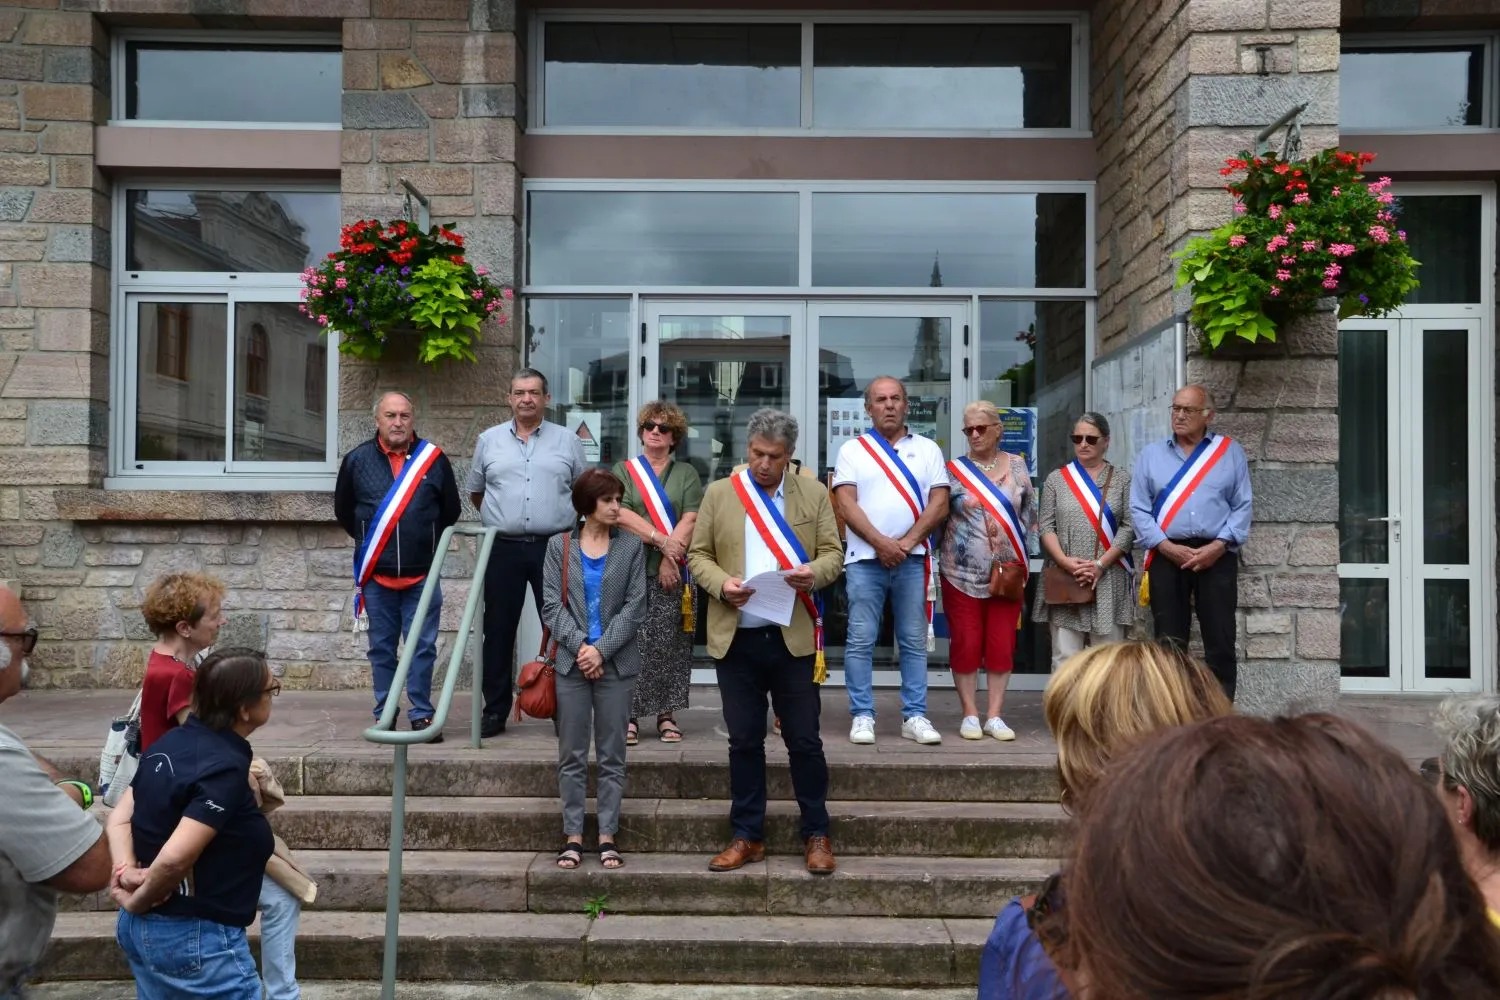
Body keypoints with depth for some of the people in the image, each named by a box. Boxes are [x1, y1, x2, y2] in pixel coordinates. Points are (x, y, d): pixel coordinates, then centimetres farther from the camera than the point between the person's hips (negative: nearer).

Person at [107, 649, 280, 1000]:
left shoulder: (171, 743, 3)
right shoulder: (225, 767, -23)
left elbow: (120, 815, 7)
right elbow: (174, 858, -29)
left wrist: (125, 871, -6)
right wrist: (138, 903, -12)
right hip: (198, 939, -9)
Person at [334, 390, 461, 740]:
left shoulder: (434, 459, -1)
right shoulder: (357, 460, 1)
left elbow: (451, 510, 9)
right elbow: (343, 510, 13)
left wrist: (427, 542, 9)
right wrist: (370, 541, 11)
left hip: (422, 574, -1)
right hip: (376, 574, 1)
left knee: (423, 647, 2)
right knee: (382, 648, 9)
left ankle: (422, 714, 12)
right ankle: (384, 716, 19)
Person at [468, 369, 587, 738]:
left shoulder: (568, 441, 6)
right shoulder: (489, 440, 9)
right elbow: (475, 491, 19)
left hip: (554, 548, -1)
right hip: (503, 549, 1)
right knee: (498, 631, 6)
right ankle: (495, 711, 15)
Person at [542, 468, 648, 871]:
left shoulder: (631, 546, 1)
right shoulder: (560, 545, 4)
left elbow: (635, 607, -3)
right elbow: (552, 604, -1)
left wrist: (601, 650, -11)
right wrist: (579, 646, -13)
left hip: (616, 663, 0)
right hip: (572, 663, 1)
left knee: (612, 755, 5)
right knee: (572, 755, 6)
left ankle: (607, 835, 14)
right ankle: (573, 834, 14)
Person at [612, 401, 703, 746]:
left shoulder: (686, 474, 12)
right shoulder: (623, 470, 11)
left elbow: (691, 520, 0)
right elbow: (620, 514, -3)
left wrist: (670, 558, -12)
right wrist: (661, 540, -13)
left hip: (673, 574, 1)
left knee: (669, 645, 1)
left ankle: (667, 715, 8)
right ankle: (629, 715, 2)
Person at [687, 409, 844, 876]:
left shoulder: (814, 493, 5)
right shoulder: (719, 493, 6)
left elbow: (833, 553, 5)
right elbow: (698, 554, 6)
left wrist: (814, 572, -17)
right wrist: (721, 584, -14)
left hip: (794, 637, -1)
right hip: (736, 639, 1)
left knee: (804, 741, 5)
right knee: (744, 741, 9)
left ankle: (817, 834, 20)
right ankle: (747, 836, 21)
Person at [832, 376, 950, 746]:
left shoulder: (927, 449, 11)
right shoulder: (852, 450, 7)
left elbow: (939, 503, 3)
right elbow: (846, 504, -2)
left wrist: (906, 542, -9)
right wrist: (880, 543, -12)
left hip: (913, 559, 1)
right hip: (864, 559, -1)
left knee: (914, 641, 5)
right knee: (860, 641, -1)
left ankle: (915, 716, 11)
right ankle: (862, 716, 6)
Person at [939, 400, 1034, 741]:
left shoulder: (1017, 466, 7)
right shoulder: (954, 470, 1)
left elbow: (1030, 513, 12)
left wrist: (1016, 546, 4)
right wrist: (949, 552, -2)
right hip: (963, 572, -2)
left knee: (1002, 645, 4)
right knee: (965, 645, 0)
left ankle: (994, 716, 13)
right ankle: (970, 715, 11)